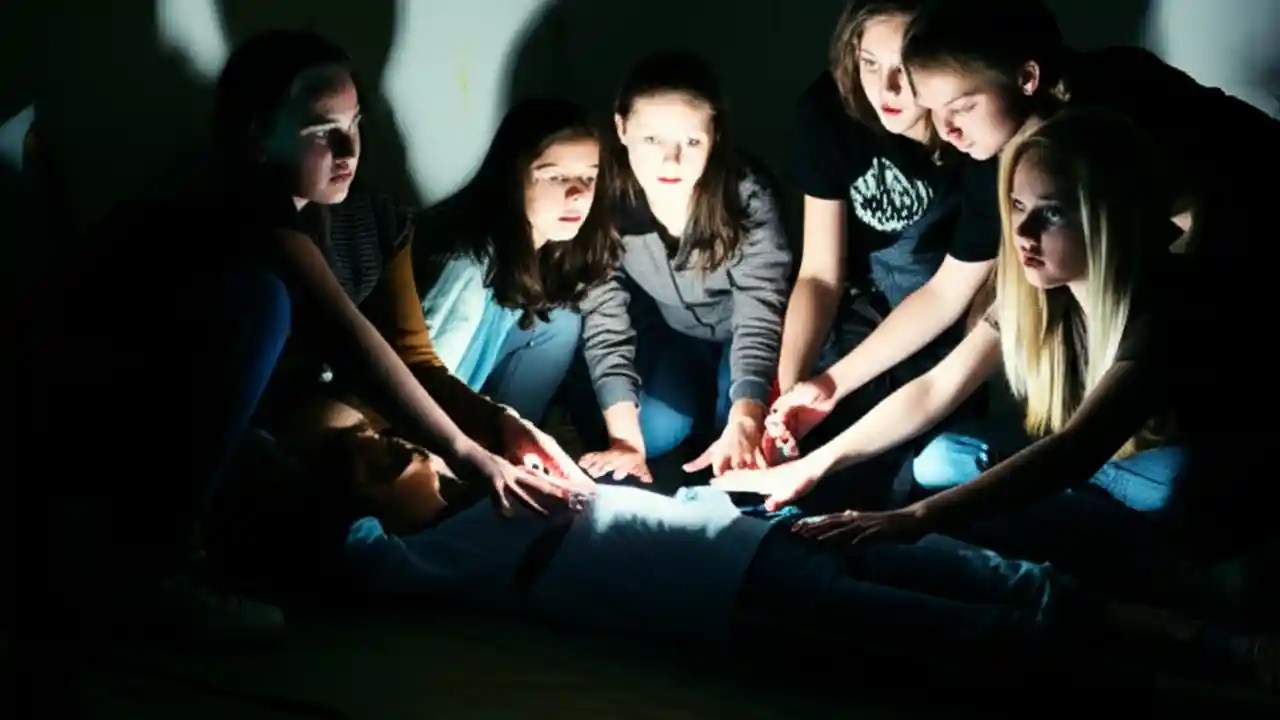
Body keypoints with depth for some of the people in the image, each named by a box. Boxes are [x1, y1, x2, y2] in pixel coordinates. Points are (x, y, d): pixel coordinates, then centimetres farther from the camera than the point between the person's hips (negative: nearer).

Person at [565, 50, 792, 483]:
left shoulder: (748, 199, -30)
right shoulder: (606, 202, -27)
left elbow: (759, 316, -35)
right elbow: (605, 322, -28)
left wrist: (742, 426, -51)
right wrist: (625, 438, -40)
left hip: (736, 333, -1)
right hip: (665, 333, 1)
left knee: (764, 430, -25)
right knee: (653, 429, -22)